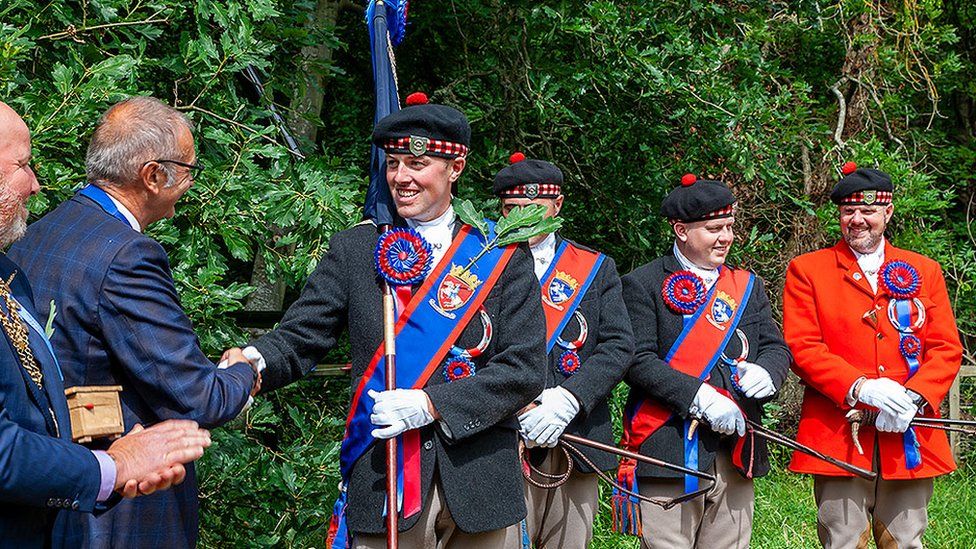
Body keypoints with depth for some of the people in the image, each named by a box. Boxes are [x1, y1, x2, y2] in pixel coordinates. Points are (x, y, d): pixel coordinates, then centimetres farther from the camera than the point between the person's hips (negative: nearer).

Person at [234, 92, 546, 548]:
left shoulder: (502, 258, 2)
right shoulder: (353, 249, 5)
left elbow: (524, 369, -4)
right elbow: (298, 338, -2)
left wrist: (431, 404, -15)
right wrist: (253, 363, -25)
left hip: (480, 487, 1)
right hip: (381, 488, 0)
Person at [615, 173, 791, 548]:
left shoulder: (747, 286, 18)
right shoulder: (644, 285, 0)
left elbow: (776, 348, 14)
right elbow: (638, 361, -10)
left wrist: (766, 372, -10)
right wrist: (699, 397, -19)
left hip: (735, 453, 5)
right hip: (669, 453, -5)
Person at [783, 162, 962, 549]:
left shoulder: (924, 271, 15)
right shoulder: (807, 270, 7)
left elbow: (947, 348, 8)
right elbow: (802, 347, -3)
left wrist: (914, 395, -11)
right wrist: (859, 387, -17)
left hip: (910, 438, 3)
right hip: (838, 438, -2)